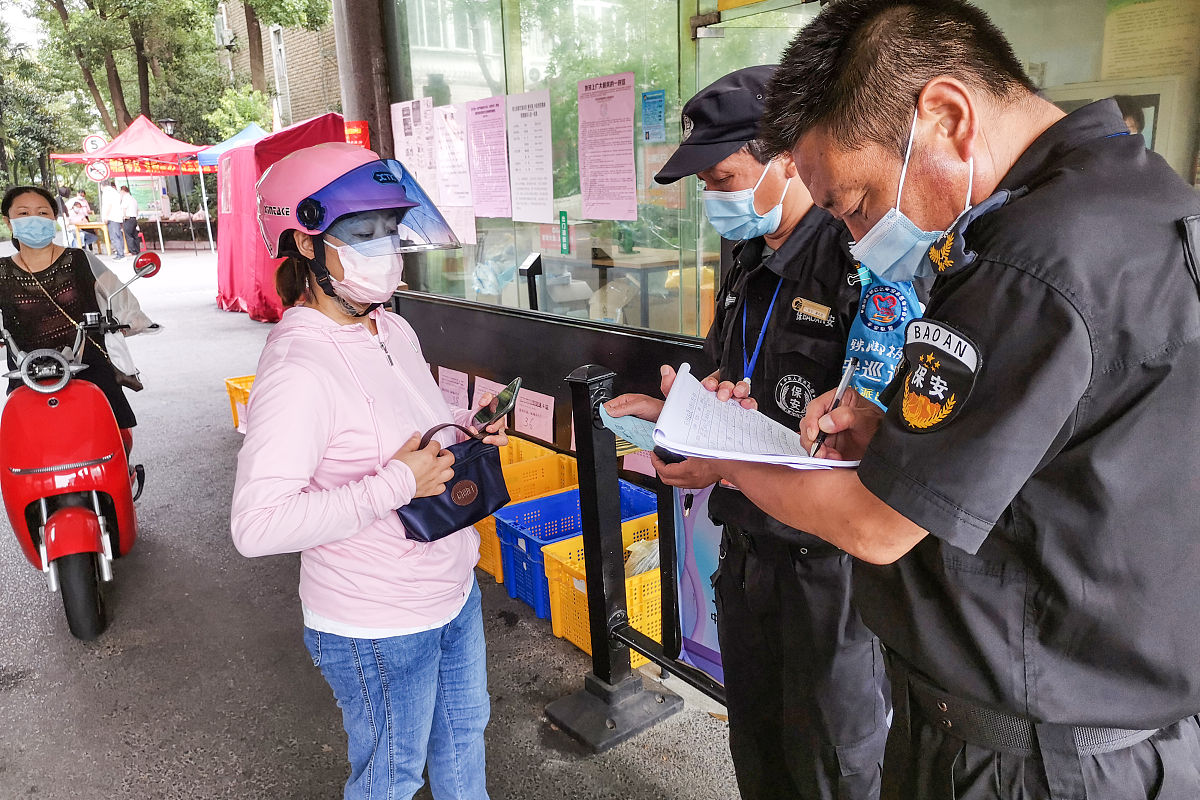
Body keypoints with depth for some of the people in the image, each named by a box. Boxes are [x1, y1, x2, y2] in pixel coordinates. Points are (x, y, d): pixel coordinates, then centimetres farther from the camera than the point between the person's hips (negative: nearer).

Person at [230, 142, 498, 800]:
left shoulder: (394, 330, 0)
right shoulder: (297, 368, -27)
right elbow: (256, 525, -34)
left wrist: (461, 428, -4)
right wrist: (396, 485, -32)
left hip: (454, 591, 8)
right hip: (377, 630, -8)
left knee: (463, 729, 29)